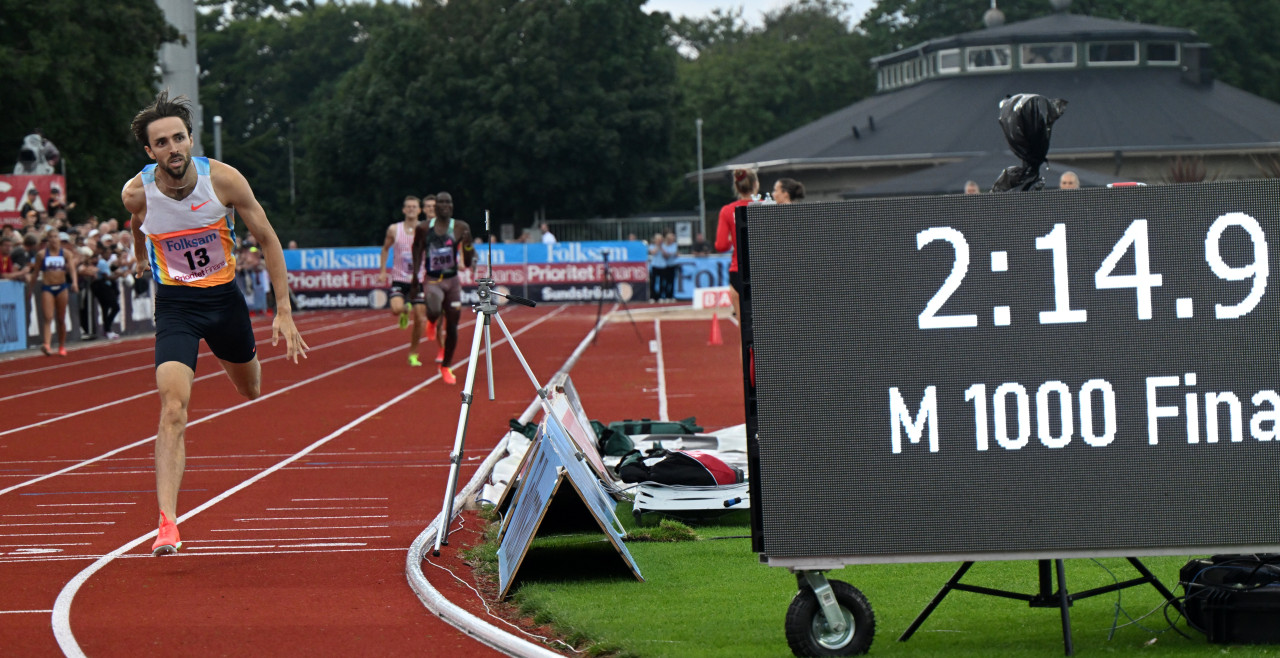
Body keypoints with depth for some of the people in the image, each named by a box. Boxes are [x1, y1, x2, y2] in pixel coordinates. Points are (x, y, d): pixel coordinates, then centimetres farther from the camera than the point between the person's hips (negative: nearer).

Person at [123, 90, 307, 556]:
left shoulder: (224, 180, -19)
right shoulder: (137, 193, -18)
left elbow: (268, 240, -7)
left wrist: (284, 312, -9)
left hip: (224, 296, 2)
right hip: (175, 303, -2)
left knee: (250, 390, 25)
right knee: (173, 406, -20)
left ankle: (244, 367, 66)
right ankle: (167, 525, -26)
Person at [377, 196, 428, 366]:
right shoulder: (394, 230, -1)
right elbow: (385, 249, 13)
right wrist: (382, 271, 7)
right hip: (399, 279, -1)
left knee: (419, 320, -1)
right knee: (396, 309, -26)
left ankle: (413, 354, 15)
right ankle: (406, 311, 12)